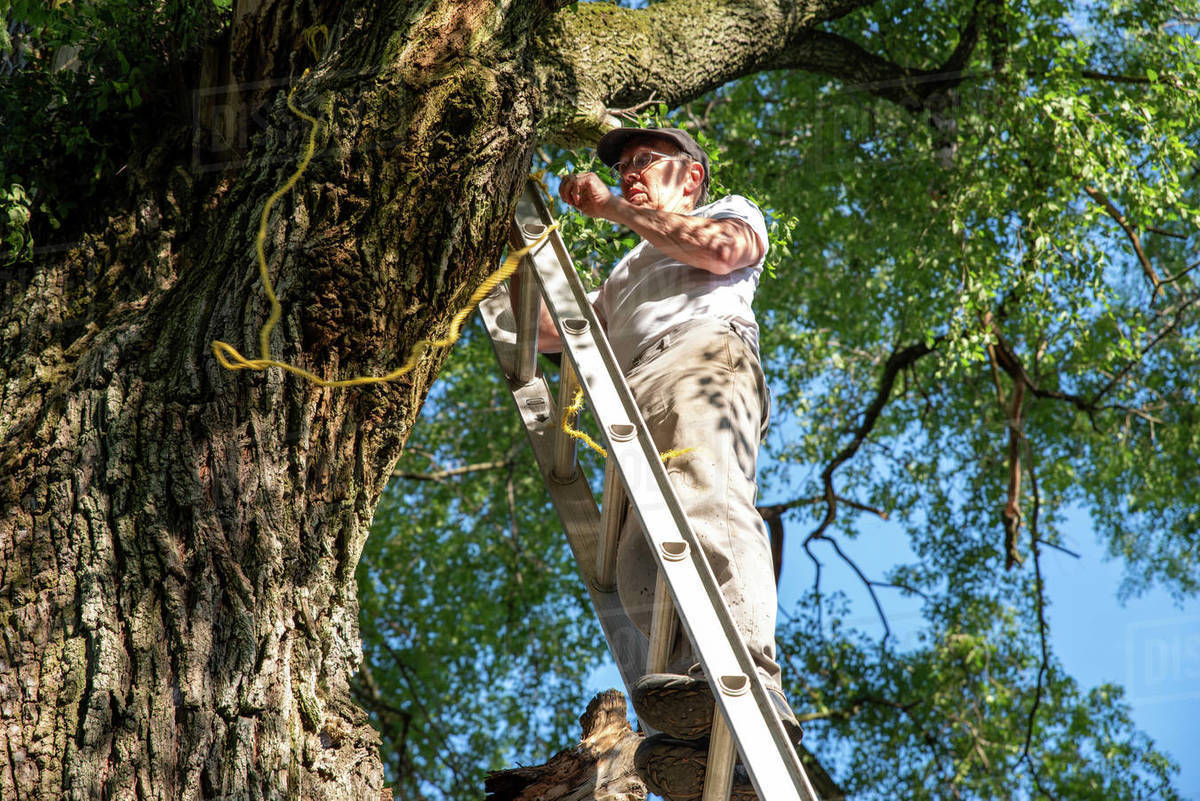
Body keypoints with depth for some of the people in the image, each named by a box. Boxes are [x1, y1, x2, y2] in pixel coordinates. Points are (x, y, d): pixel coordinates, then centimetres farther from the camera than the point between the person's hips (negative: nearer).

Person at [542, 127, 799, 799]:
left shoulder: (735, 211, 32)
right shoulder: (626, 275, 49)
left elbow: (719, 248, 7)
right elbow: (545, 331, 44)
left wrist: (612, 208, 13)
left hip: (704, 352, -5)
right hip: (633, 400, 6)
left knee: (706, 497, -37)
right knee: (643, 566, -24)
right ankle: (707, 739, -47)